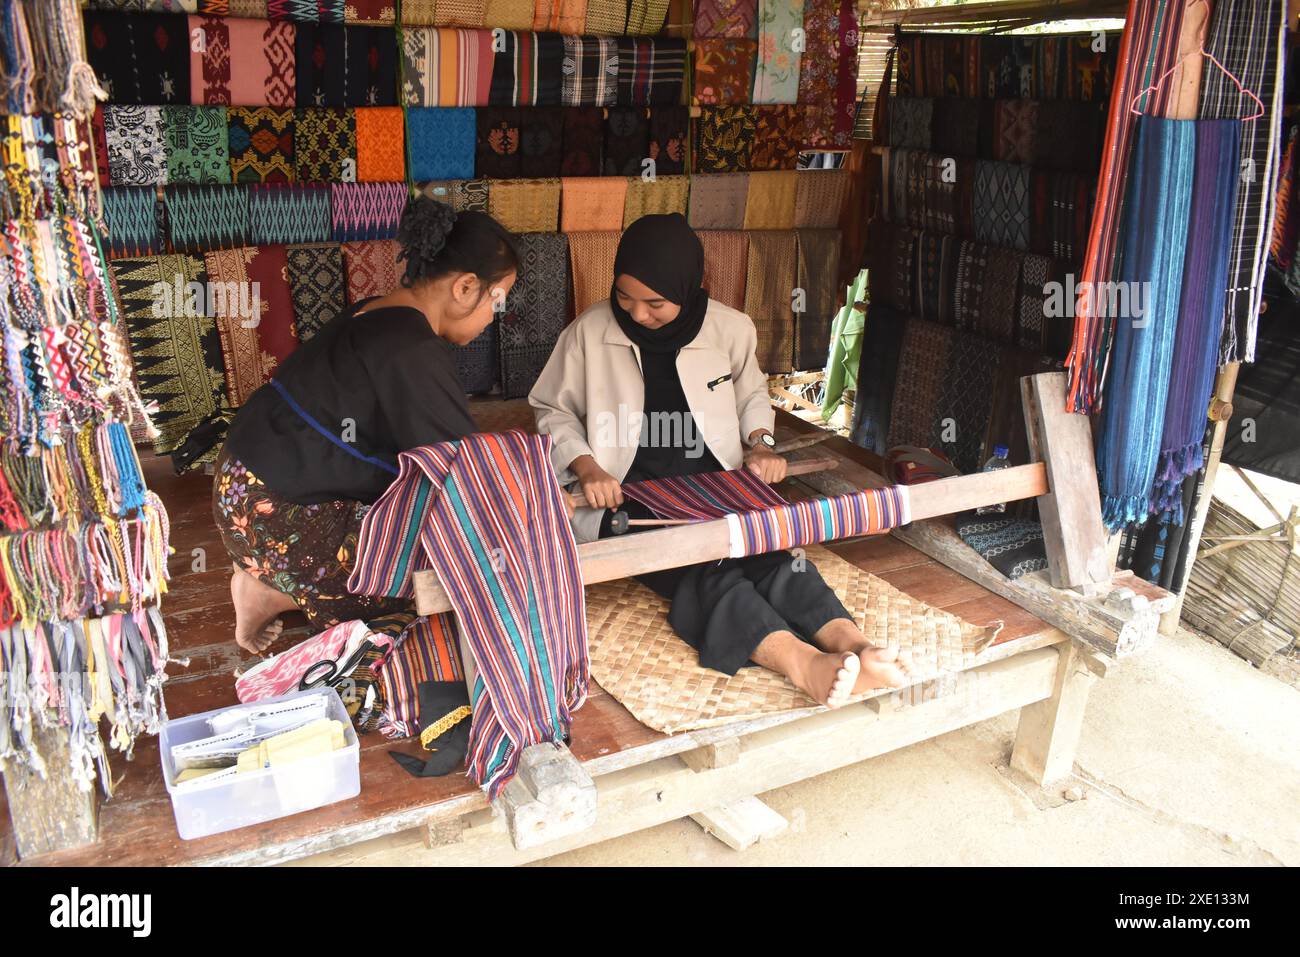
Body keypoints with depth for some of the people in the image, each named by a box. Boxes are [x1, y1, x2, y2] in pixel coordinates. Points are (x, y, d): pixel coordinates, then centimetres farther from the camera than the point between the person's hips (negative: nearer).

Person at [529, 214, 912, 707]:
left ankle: (853, 646, -47)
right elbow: (553, 410, 8)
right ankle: (807, 665, -51)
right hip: (630, 496, -3)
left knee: (772, 553, -29)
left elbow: (751, 393, 22)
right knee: (702, 571, -32)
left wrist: (759, 441, 2)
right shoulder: (590, 332, -4)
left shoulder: (731, 329, 2)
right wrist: (586, 466, -9)